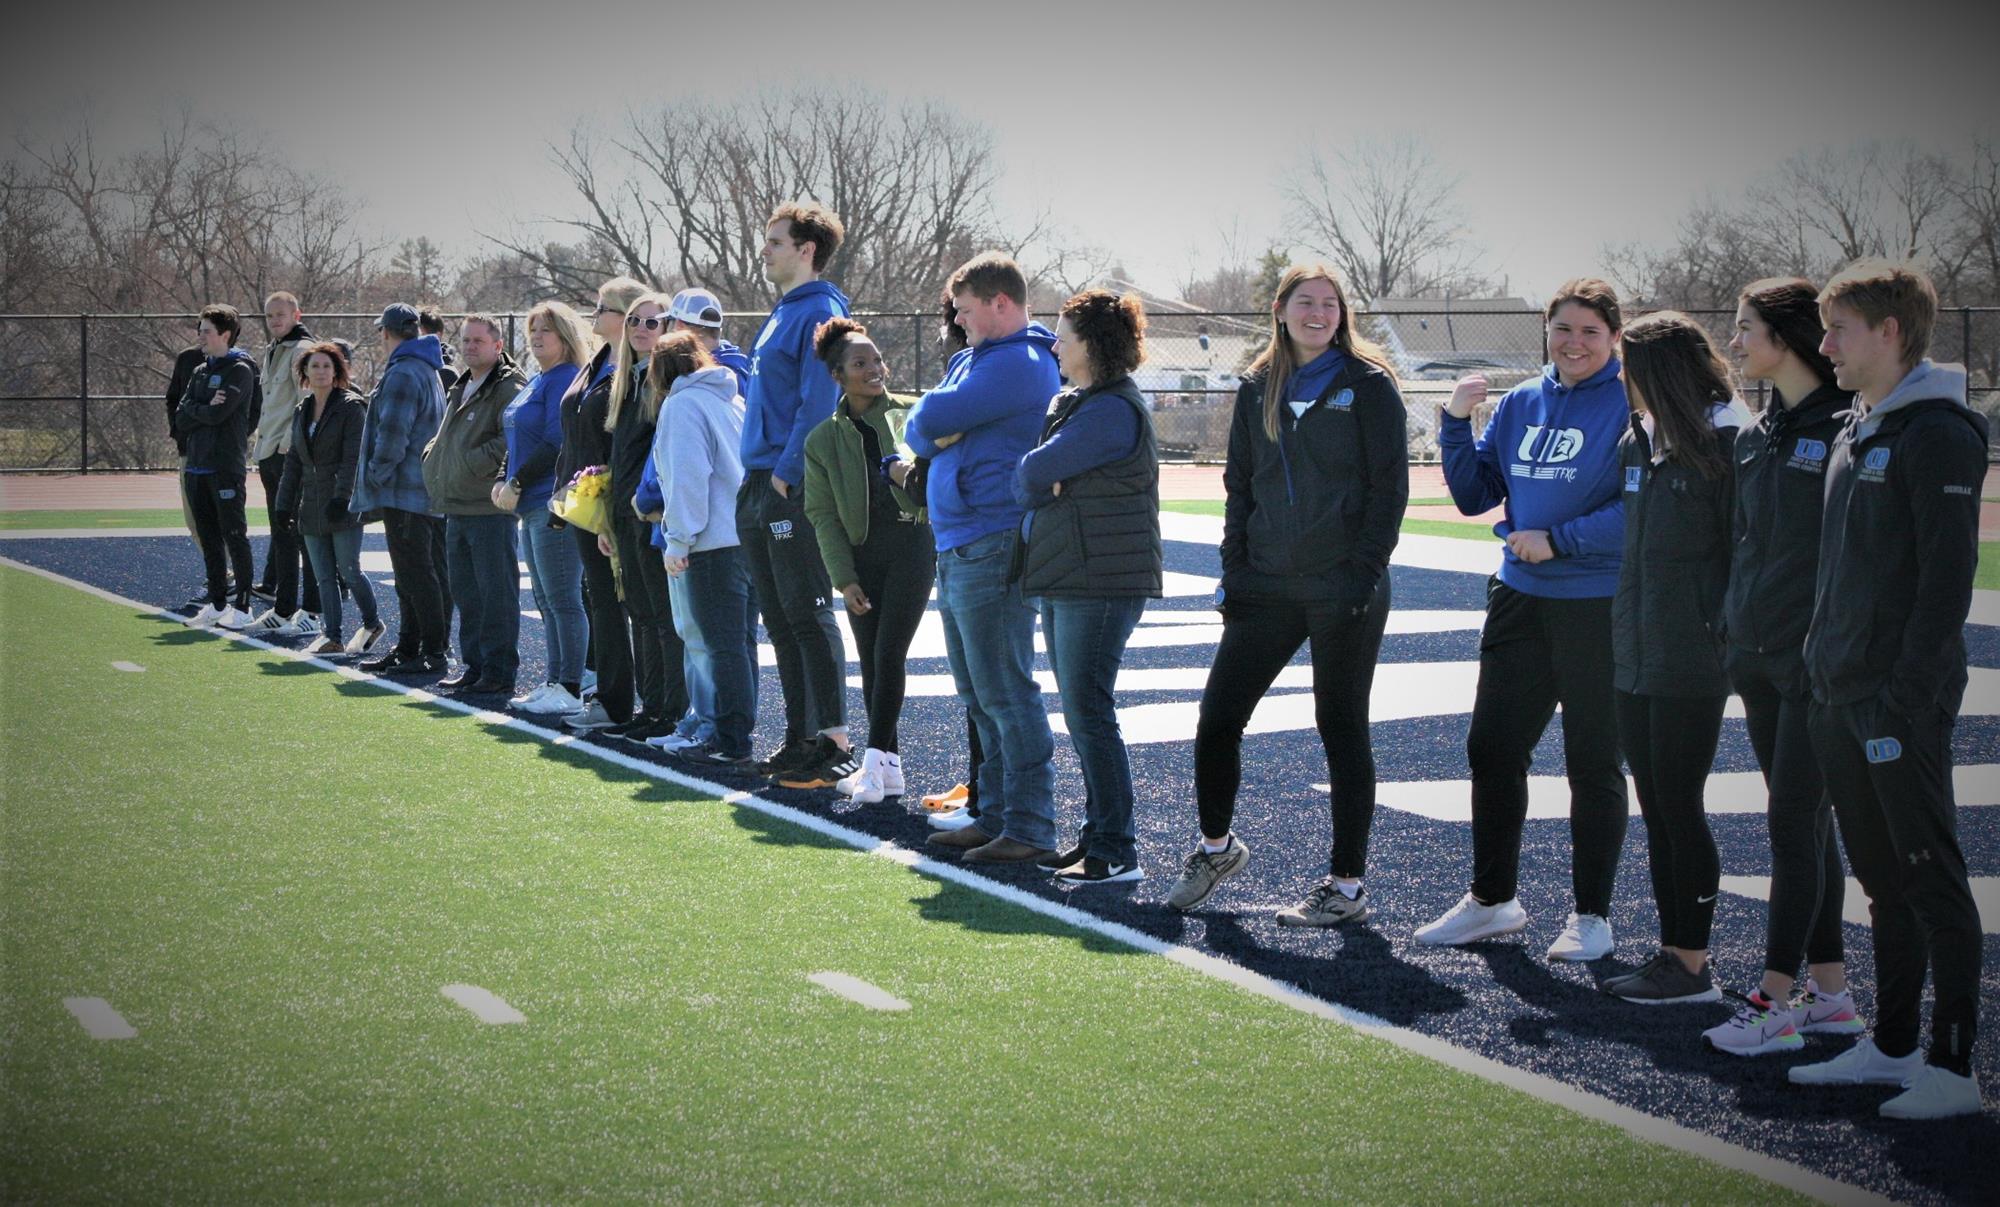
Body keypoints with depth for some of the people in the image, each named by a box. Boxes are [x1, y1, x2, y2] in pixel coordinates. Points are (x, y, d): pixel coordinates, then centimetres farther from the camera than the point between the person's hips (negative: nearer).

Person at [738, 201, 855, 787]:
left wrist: (787, 473, -18)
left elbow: (818, 404, -18)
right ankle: (801, 738, 17)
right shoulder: (783, 311, 18)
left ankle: (834, 743, -4)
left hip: (795, 490, -9)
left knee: (807, 617, -7)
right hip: (760, 487, 9)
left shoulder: (819, 313, -11)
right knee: (780, 622, 11)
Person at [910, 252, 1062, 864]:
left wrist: (934, 429, 3)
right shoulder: (973, 359, 19)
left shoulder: (1018, 363, -13)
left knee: (1004, 692, -8)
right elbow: (919, 430, 14)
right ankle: (995, 816, 21)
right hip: (956, 549, 10)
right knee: (979, 695, 14)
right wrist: (939, 432, -6)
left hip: (991, 550, -10)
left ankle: (1030, 829, -5)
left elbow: (931, 419, -17)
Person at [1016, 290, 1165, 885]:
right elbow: (1034, 478, 14)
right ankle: (1097, 836, 21)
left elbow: (1035, 472, -19)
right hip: (1063, 578, 10)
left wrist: (1031, 479, 2)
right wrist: (1041, 484, -6)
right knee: (1081, 714, 13)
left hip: (1100, 583, -10)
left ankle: (1117, 853, -4)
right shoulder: (1071, 403, 18)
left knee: (1089, 713, -9)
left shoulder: (1113, 410, -16)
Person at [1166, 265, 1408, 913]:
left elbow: (1390, 487, -6)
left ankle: (1348, 885, 11)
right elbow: (1239, 484, 15)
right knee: (1216, 719, 3)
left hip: (1343, 592, -5)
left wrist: (1364, 573, -13)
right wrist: (1234, 568, 5)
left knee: (1342, 730, 2)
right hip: (1267, 587, 5)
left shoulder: (1369, 385, -3)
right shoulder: (1258, 390, 11)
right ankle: (1216, 847, 25)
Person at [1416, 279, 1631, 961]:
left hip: (1598, 605, -6)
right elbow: (1474, 496, 9)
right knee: (1492, 750, 10)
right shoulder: (1519, 405, 8)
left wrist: (1558, 540, -19)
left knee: (1592, 763, 5)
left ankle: (1592, 917, 17)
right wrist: (1456, 424, -3)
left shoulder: (1629, 406, -10)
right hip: (1520, 599, 6)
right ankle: (1492, 901, 25)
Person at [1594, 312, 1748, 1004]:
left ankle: (1693, 967, 6)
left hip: (1690, 662, -8)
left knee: (1679, 808, -3)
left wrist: (1727, 636, -16)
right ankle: (1674, 951, 20)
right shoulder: (1638, 441, 12)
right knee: (1656, 809, 12)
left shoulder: (1727, 445, -12)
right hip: (1636, 656, 8)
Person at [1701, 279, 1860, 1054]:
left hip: (1817, 657, -8)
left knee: (1793, 823, -7)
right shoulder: (1756, 436, 13)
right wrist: (1731, 628, 14)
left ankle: (1775, 1001, -3)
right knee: (1803, 822, 12)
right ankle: (1830, 990, 20)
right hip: (1759, 654, 8)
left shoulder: (1847, 428, -12)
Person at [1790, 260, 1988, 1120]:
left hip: (1901, 703, -9)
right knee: (1883, 879, 15)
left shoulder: (1938, 435, -13)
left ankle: (1953, 1066, 4)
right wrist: (1828, 677, 13)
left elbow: (1947, 576, -18)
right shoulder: (1856, 431, 15)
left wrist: (1907, 699, -20)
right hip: (1840, 697, 9)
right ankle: (1891, 1047, 23)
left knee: (1931, 880, -2)